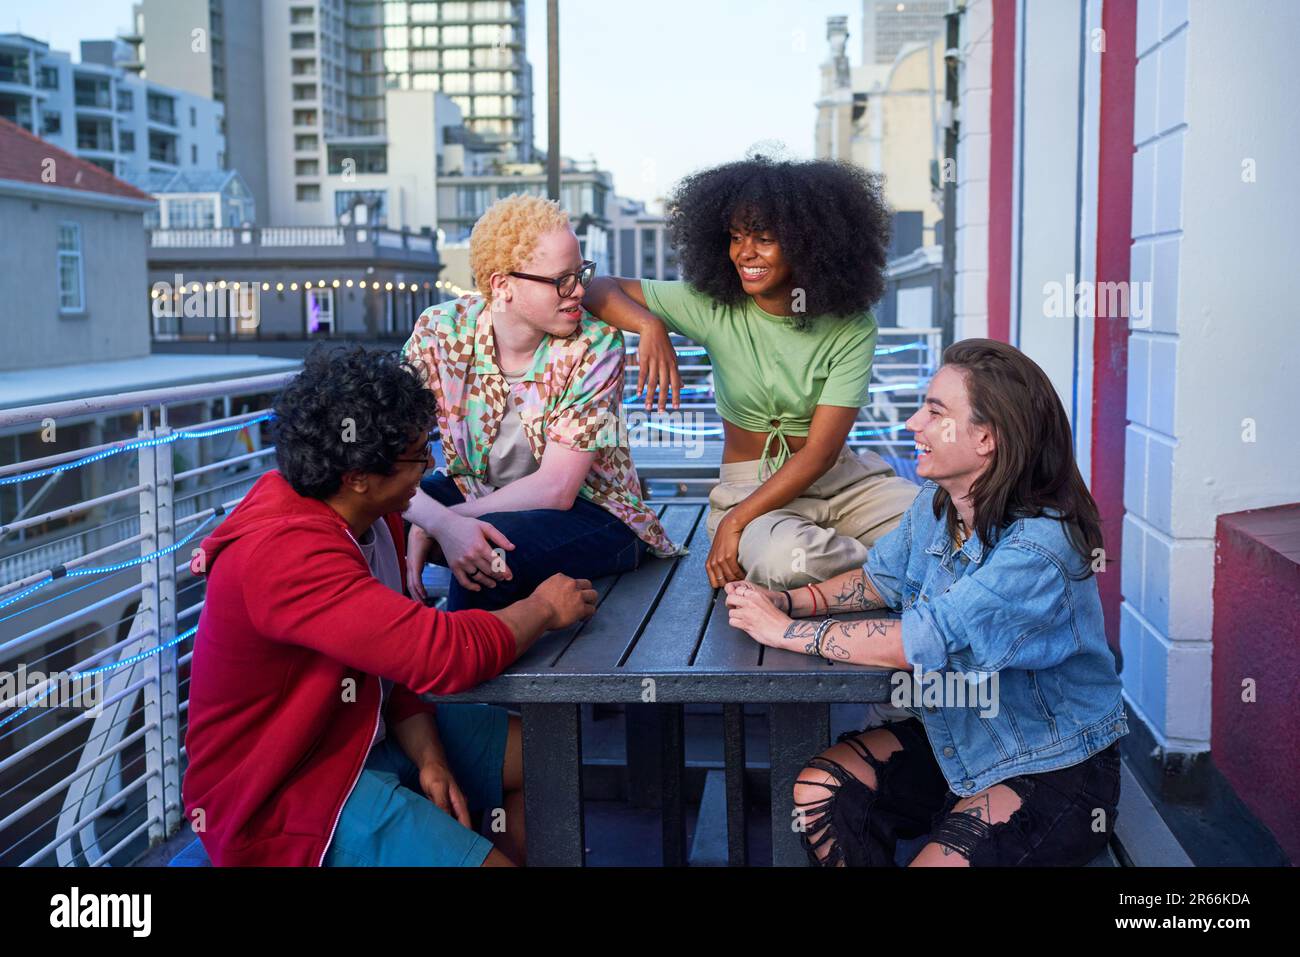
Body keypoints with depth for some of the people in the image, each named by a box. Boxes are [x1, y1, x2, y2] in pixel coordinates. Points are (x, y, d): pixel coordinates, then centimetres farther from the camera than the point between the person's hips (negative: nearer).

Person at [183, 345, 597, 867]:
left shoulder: (377, 520, -2)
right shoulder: (285, 554, -32)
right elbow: (444, 653, -37)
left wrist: (429, 759, -8)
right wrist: (542, 609, -19)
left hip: (361, 733, 9)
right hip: (279, 795, -9)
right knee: (490, 858, -20)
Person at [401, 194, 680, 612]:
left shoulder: (595, 344, -17)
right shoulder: (440, 331, -12)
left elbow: (555, 489, -22)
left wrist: (429, 526, -25)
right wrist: (443, 523, -39)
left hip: (590, 512, -3)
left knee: (494, 549, -34)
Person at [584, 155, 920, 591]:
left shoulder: (852, 327, -10)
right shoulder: (710, 307, -6)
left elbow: (819, 453, -14)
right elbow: (601, 290, -3)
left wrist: (734, 523, -21)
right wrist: (651, 326, -25)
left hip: (843, 477, 1)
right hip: (748, 485, -1)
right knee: (782, 558, -37)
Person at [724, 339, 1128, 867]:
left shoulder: (1037, 550, -30)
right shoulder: (937, 504, -3)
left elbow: (919, 641, -33)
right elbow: (882, 579, 12)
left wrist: (786, 630, -24)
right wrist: (787, 601, -7)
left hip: (1053, 768, -7)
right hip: (957, 739, 7)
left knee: (938, 859, -24)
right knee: (818, 789, -9)